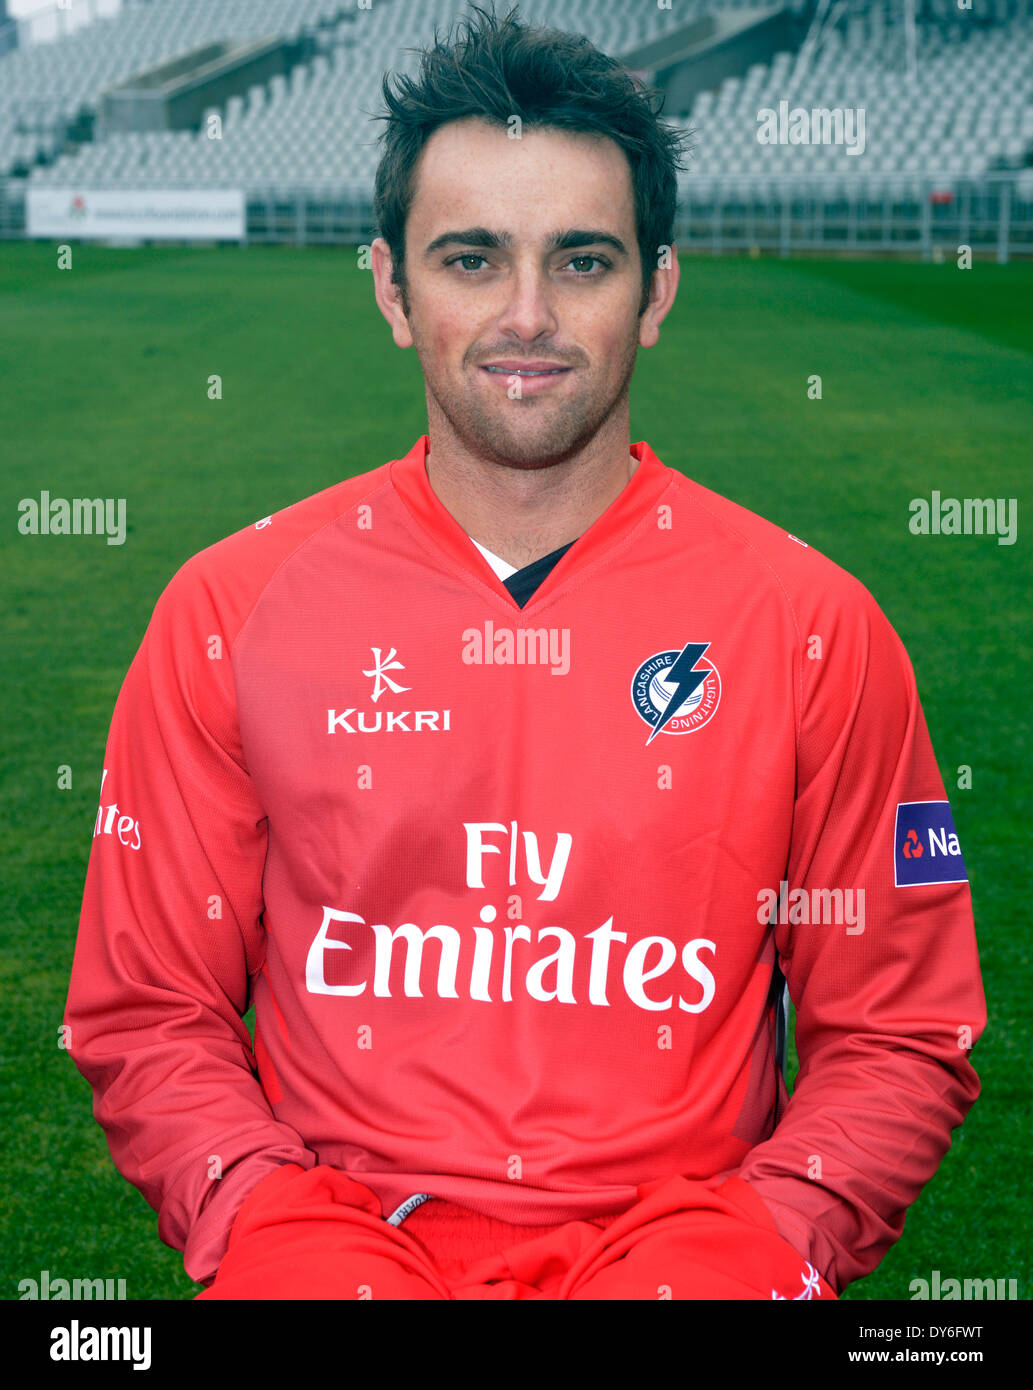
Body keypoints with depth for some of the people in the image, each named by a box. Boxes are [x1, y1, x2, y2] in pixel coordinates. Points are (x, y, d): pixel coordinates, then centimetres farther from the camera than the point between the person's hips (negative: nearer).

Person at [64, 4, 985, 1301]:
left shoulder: (811, 625, 2)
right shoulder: (228, 610, 3)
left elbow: (899, 1036, 7)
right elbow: (147, 1011, 8)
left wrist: (773, 1230, -9)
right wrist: (262, 1212, -8)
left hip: (682, 1221, 0)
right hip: (345, 1217, 0)